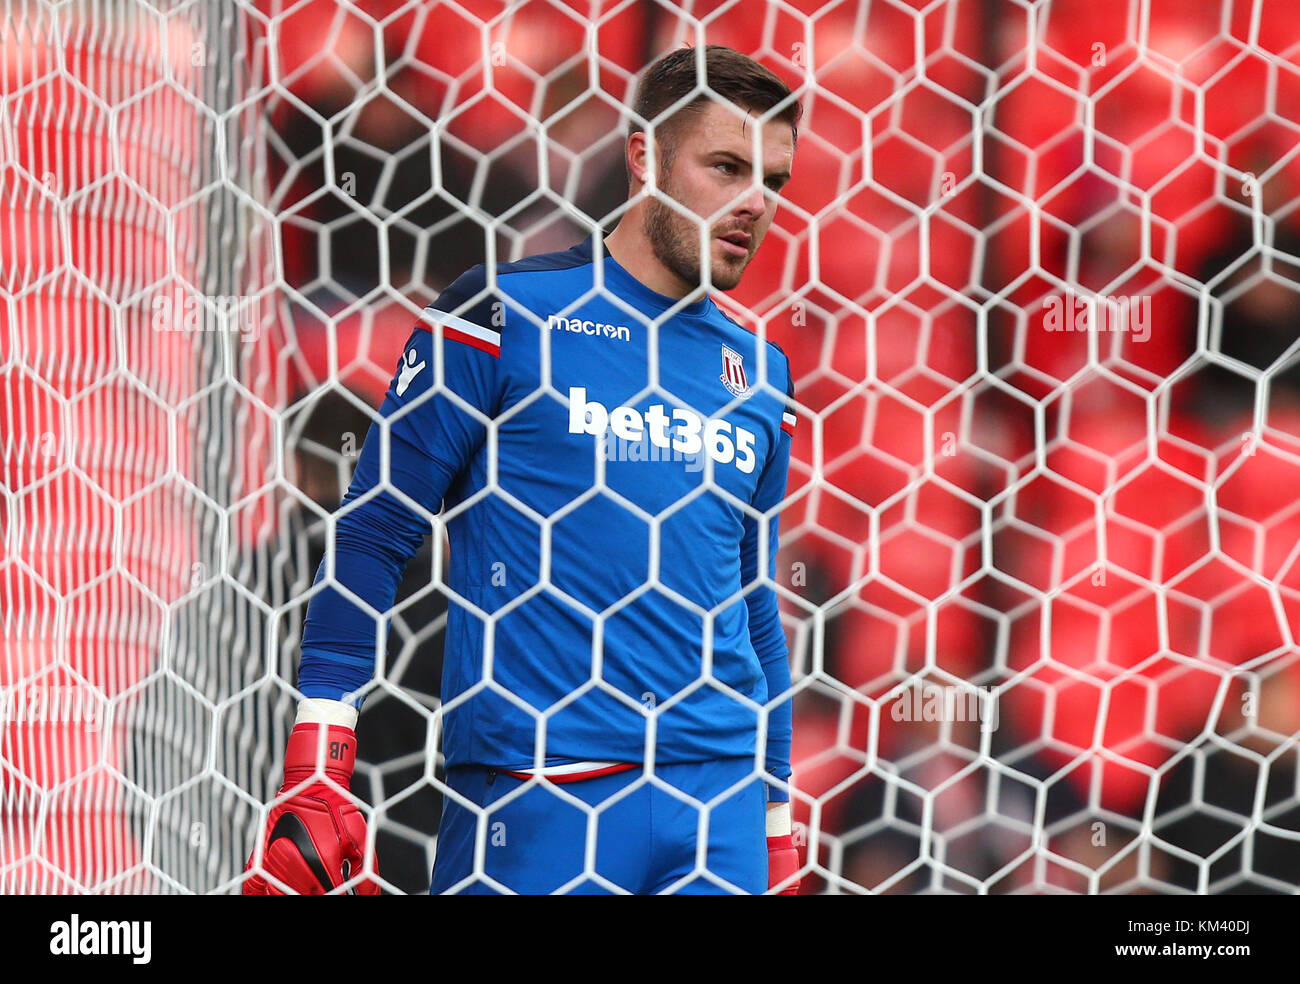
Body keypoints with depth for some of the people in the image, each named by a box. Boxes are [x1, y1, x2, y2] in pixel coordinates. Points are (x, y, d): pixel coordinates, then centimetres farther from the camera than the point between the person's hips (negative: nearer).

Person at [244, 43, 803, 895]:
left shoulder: (760, 373, 13)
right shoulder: (499, 316, -3)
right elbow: (371, 535, -4)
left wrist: (777, 826, 19)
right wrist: (314, 776, -11)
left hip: (717, 794, 5)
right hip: (527, 793, -4)